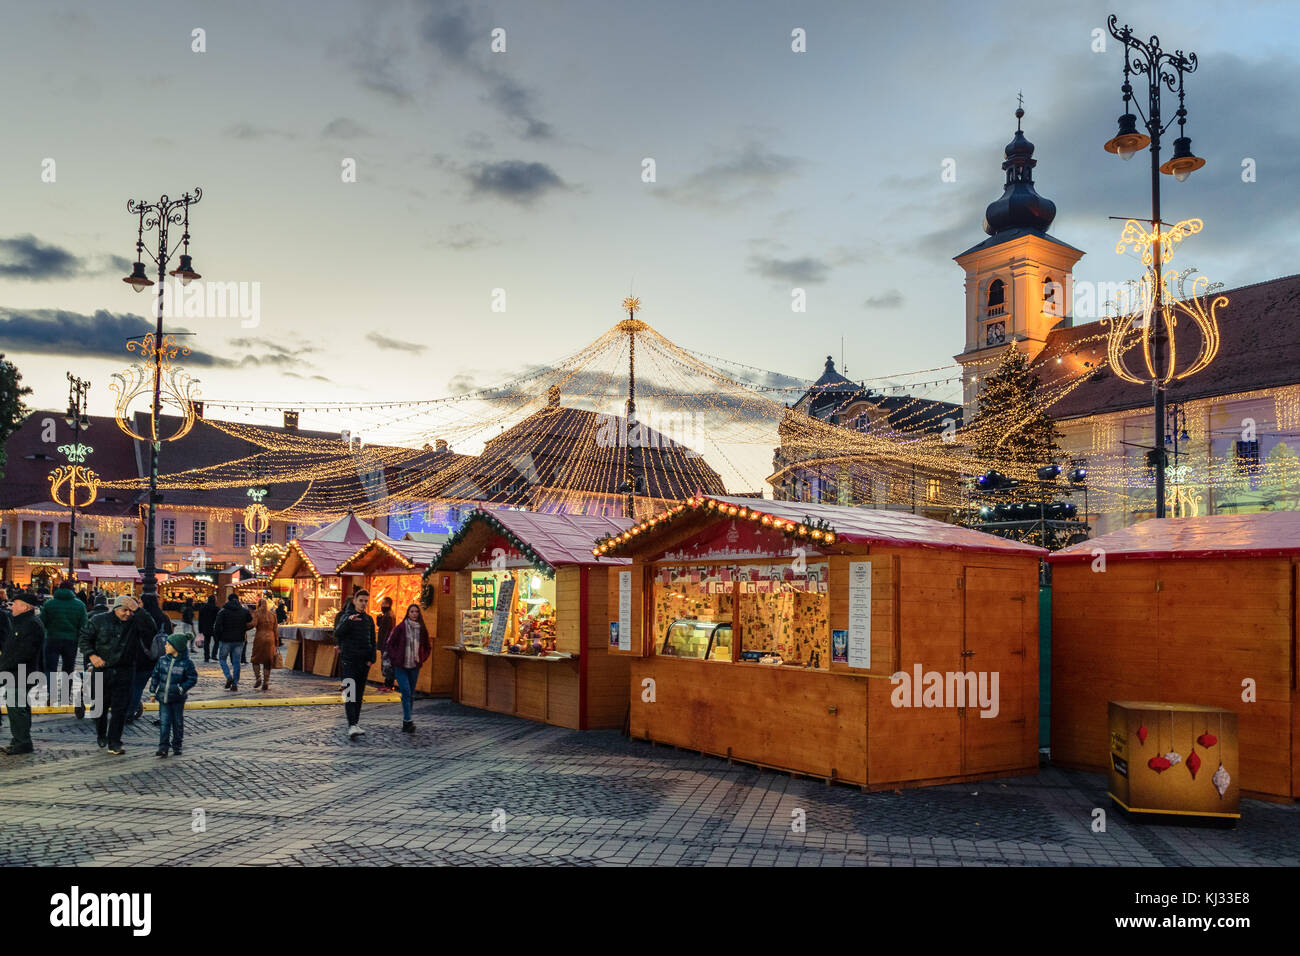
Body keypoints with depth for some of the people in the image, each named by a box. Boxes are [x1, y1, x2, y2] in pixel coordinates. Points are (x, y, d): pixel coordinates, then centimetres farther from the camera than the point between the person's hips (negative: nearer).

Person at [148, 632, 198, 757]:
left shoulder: (186, 663, -11)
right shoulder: (162, 660, 2)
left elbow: (192, 679, -7)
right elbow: (155, 675, 10)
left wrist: (182, 688, -17)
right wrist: (153, 691, 9)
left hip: (178, 699, -3)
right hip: (163, 697, 3)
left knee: (178, 723, 9)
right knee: (164, 723, -1)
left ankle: (177, 746, 22)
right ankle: (163, 748, 3)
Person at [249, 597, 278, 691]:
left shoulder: (256, 613, -2)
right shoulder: (272, 614, 9)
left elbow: (253, 624, -20)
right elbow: (275, 630, 8)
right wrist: (277, 642, 13)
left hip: (259, 638, -3)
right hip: (270, 639, 3)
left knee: (256, 660, 14)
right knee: (267, 662, 7)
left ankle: (258, 678, -3)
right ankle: (266, 683, 4)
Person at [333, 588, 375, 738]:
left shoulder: (369, 619, 12)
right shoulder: (346, 616, -4)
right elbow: (337, 633, -22)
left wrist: (371, 658, 4)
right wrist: (349, 621, -39)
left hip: (364, 661, 5)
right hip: (349, 659, -5)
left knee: (359, 693, 10)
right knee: (350, 692, -12)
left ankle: (356, 722, 19)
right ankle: (352, 726, -19)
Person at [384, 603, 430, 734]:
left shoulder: (422, 629, 4)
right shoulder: (400, 627, -7)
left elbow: (428, 647, 18)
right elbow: (389, 643, -1)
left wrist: (421, 659, 7)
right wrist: (394, 658, -5)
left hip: (414, 667, 4)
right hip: (400, 665, -4)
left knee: (411, 694, 8)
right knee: (406, 692, -13)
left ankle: (406, 723, 17)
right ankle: (408, 721, -13)